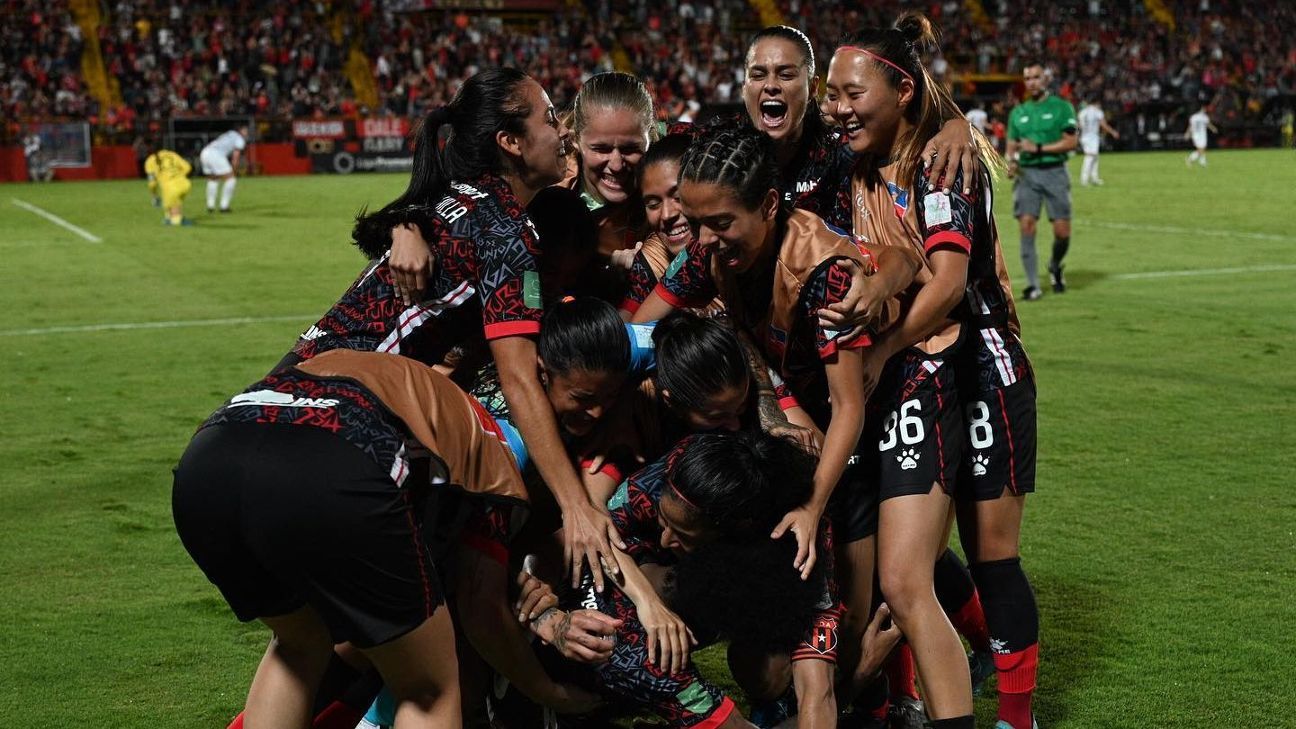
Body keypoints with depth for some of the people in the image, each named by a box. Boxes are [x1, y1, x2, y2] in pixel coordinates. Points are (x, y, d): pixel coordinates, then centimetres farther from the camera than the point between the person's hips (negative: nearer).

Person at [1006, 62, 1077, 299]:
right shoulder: (1017, 112, 14)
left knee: (1062, 231, -4)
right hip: (1027, 173, 2)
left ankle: (1055, 266, 29)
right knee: (1026, 224, -13)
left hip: (1054, 171, -2)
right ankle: (1033, 285, -10)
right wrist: (1010, 161, -6)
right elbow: (1012, 146, 16)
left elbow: (1070, 142, -6)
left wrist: (1038, 148, -12)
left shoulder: (1061, 107, 2)